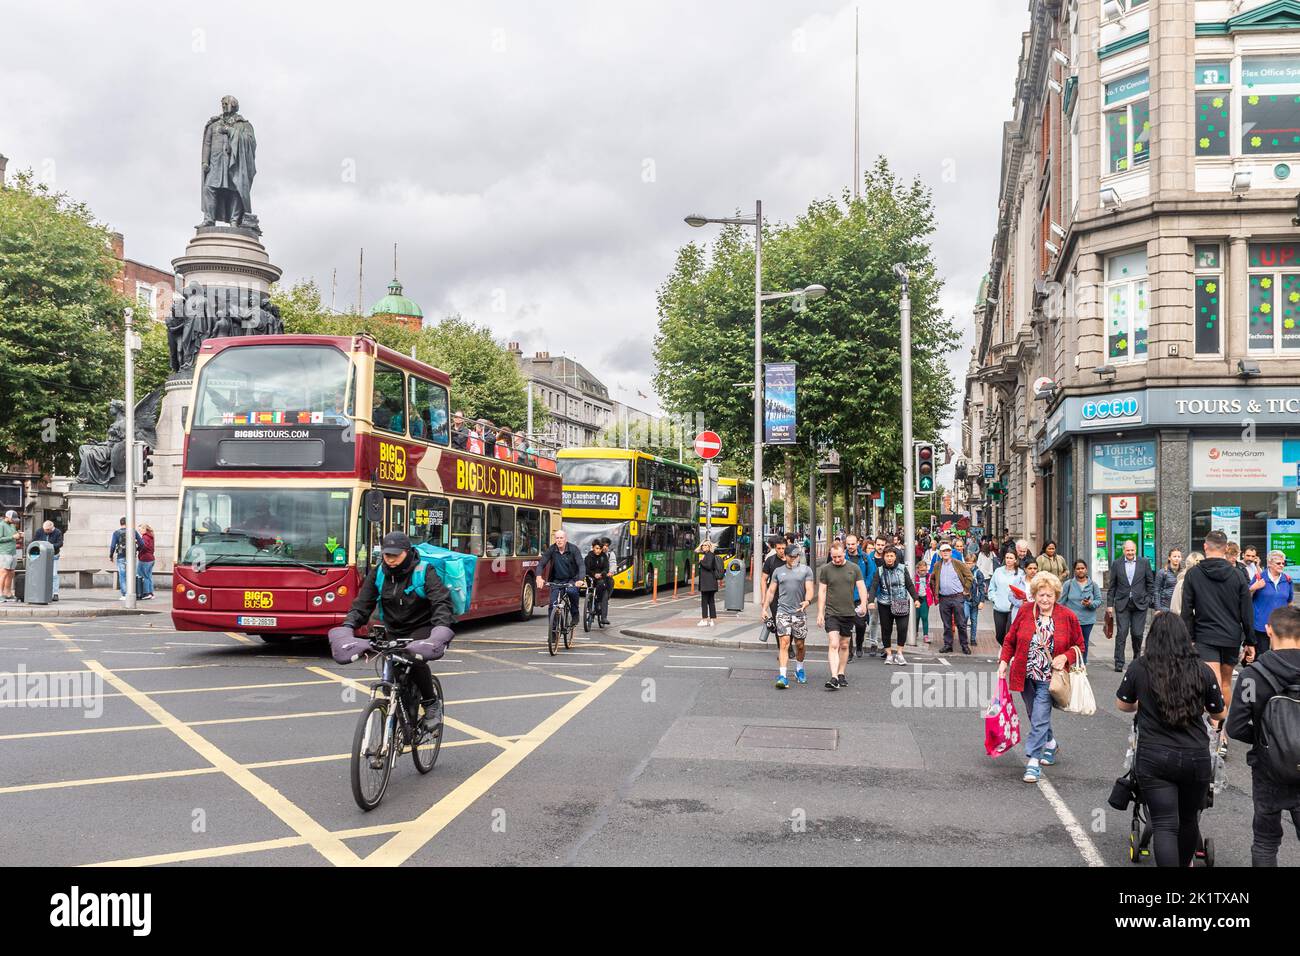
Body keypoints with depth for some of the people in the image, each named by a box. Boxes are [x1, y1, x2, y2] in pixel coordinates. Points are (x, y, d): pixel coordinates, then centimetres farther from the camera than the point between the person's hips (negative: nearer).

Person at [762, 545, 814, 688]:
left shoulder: (806, 570, 5)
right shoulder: (778, 571, 10)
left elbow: (809, 589, -3)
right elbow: (771, 591, 14)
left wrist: (807, 601, -23)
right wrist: (765, 608, 8)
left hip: (800, 612, 0)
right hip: (783, 612, 0)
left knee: (800, 644, 10)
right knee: (784, 643, -11)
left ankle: (799, 669, 36)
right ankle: (782, 676, -16)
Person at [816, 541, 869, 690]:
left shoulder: (854, 568, 5)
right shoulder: (825, 569, 1)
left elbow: (861, 587, 5)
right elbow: (822, 592, 3)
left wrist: (863, 603, -12)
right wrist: (820, 613, -1)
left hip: (849, 612, 2)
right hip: (831, 613, -2)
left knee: (844, 645, 11)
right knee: (833, 645, -13)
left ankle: (841, 674, 24)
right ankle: (834, 678, -19)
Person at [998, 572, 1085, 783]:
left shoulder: (1068, 616, -7)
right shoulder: (1025, 611, -3)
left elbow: (1079, 646, 4)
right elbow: (1010, 639, 7)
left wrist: (1065, 657, -14)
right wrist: (1004, 661, -2)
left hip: (1049, 678, -3)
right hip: (1025, 675, 3)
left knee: (1040, 719, -10)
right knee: (1034, 715, 18)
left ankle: (1033, 761, -5)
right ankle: (1050, 744, 43)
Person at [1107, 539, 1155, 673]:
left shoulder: (1144, 563, 5)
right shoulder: (1117, 564, 5)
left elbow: (1150, 583, 8)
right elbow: (1112, 586, 7)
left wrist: (1150, 600, 1)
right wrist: (1110, 604, 3)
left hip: (1140, 604, 0)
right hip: (1122, 604, 0)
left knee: (1137, 633, 1)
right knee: (1121, 634, -4)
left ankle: (1137, 658, 28)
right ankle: (1119, 664, -2)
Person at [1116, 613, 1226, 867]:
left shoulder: (1139, 667, -5)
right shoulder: (1201, 670, -2)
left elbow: (1122, 704, 11)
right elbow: (1218, 713, 11)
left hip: (1153, 758, -2)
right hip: (1196, 758, 2)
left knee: (1164, 826, -1)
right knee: (1189, 819, 23)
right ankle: (1185, 863, 45)